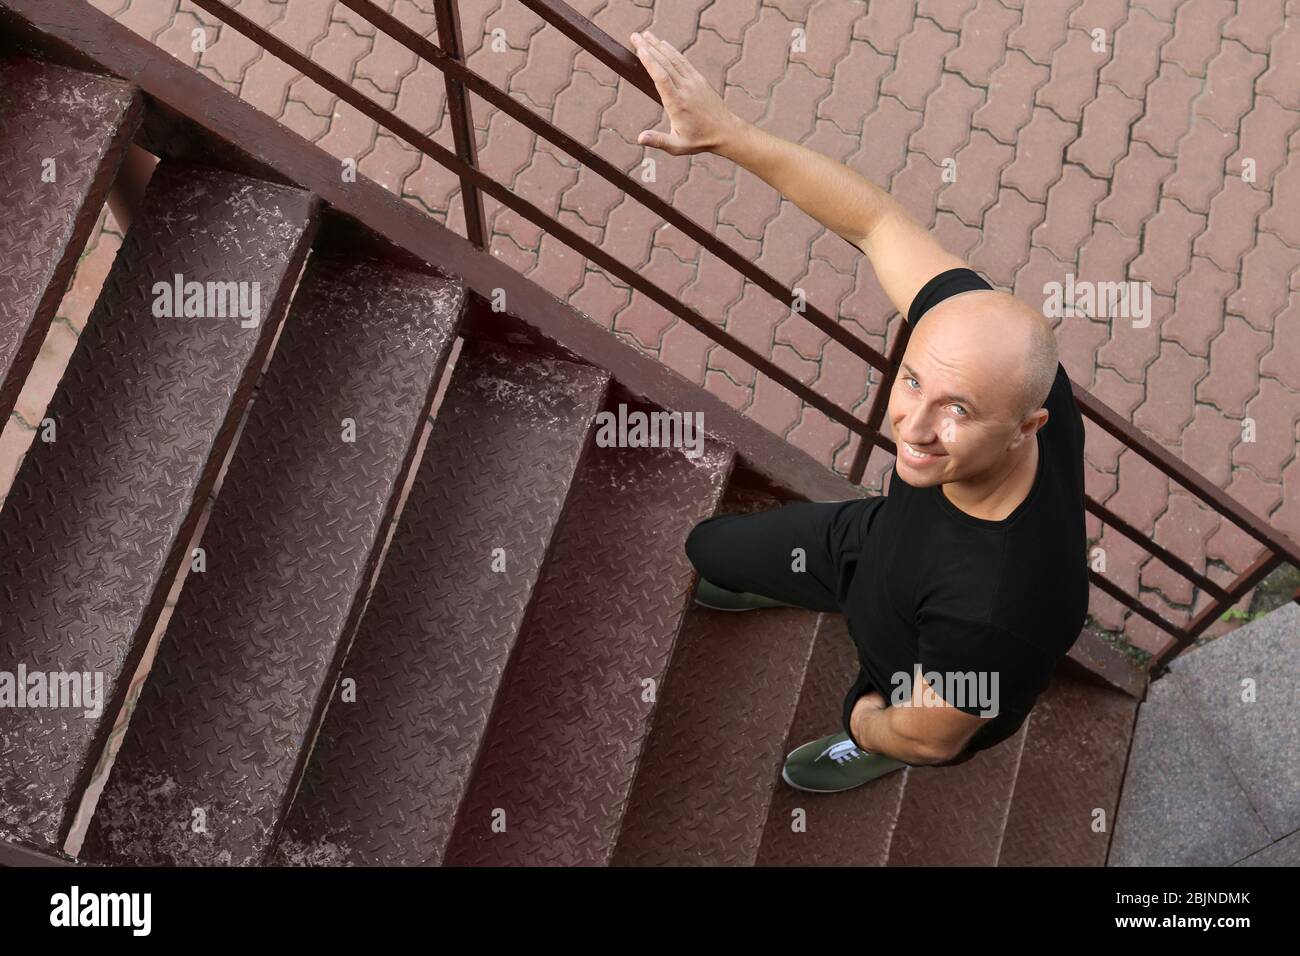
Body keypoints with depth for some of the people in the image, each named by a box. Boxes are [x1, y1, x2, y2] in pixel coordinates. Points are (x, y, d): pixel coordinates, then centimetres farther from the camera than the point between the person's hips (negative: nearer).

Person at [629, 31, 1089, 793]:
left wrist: (867, 724, -7)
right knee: (710, 548, 27)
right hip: (879, 535, 5)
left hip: (937, 702, -4)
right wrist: (724, 130, -27)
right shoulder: (987, 345, -39)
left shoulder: (993, 612, -51)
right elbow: (877, 222, -25)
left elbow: (930, 737, -30)